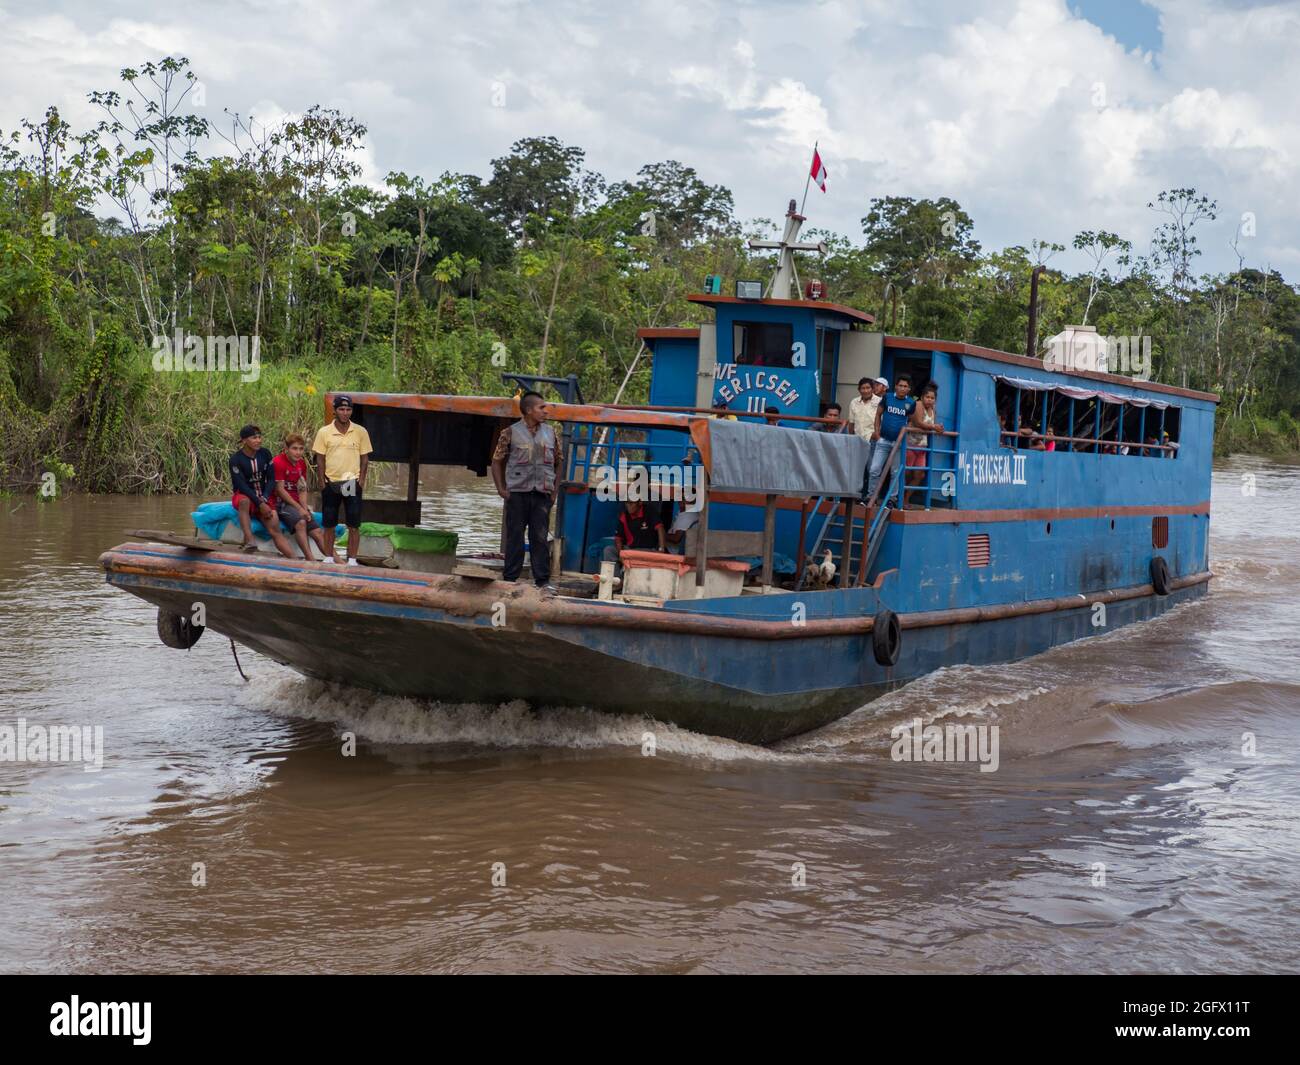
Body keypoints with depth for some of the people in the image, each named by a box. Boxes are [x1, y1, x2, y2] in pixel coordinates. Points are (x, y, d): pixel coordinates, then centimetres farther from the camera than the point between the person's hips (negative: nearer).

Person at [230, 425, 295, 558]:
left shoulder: (265, 454, 2)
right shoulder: (236, 459, -11)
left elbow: (271, 479, 2)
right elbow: (242, 485, -17)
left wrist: (264, 499, -14)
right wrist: (259, 503, -25)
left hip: (264, 498, 3)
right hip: (244, 496, -3)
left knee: (275, 529, -15)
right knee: (244, 501, -40)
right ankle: (249, 541, -48)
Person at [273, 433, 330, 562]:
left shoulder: (302, 464, 10)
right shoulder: (278, 462, -11)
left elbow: (302, 490, 11)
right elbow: (279, 490, -14)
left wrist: (305, 508, -7)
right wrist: (299, 508, -15)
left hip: (296, 502, 7)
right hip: (281, 502, -7)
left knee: (317, 531, -5)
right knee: (300, 522, -33)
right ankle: (310, 559, -36)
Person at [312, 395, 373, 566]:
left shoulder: (360, 432, 1)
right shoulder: (324, 432, 0)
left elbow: (365, 458, 5)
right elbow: (320, 459, 2)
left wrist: (361, 480, -4)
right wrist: (322, 482, -3)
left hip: (352, 483, 0)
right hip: (331, 483, 0)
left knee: (353, 525, 0)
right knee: (329, 524, 8)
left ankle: (352, 559, 7)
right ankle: (329, 557, 20)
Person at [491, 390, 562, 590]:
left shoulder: (550, 433, 11)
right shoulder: (511, 433, 0)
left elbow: (558, 463, 17)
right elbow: (497, 461, 4)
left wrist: (555, 489, 9)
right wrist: (501, 488, -4)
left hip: (542, 493, 3)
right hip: (517, 493, -3)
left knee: (540, 537, 2)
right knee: (515, 536, 1)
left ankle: (543, 580, 5)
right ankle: (510, 579, 8)